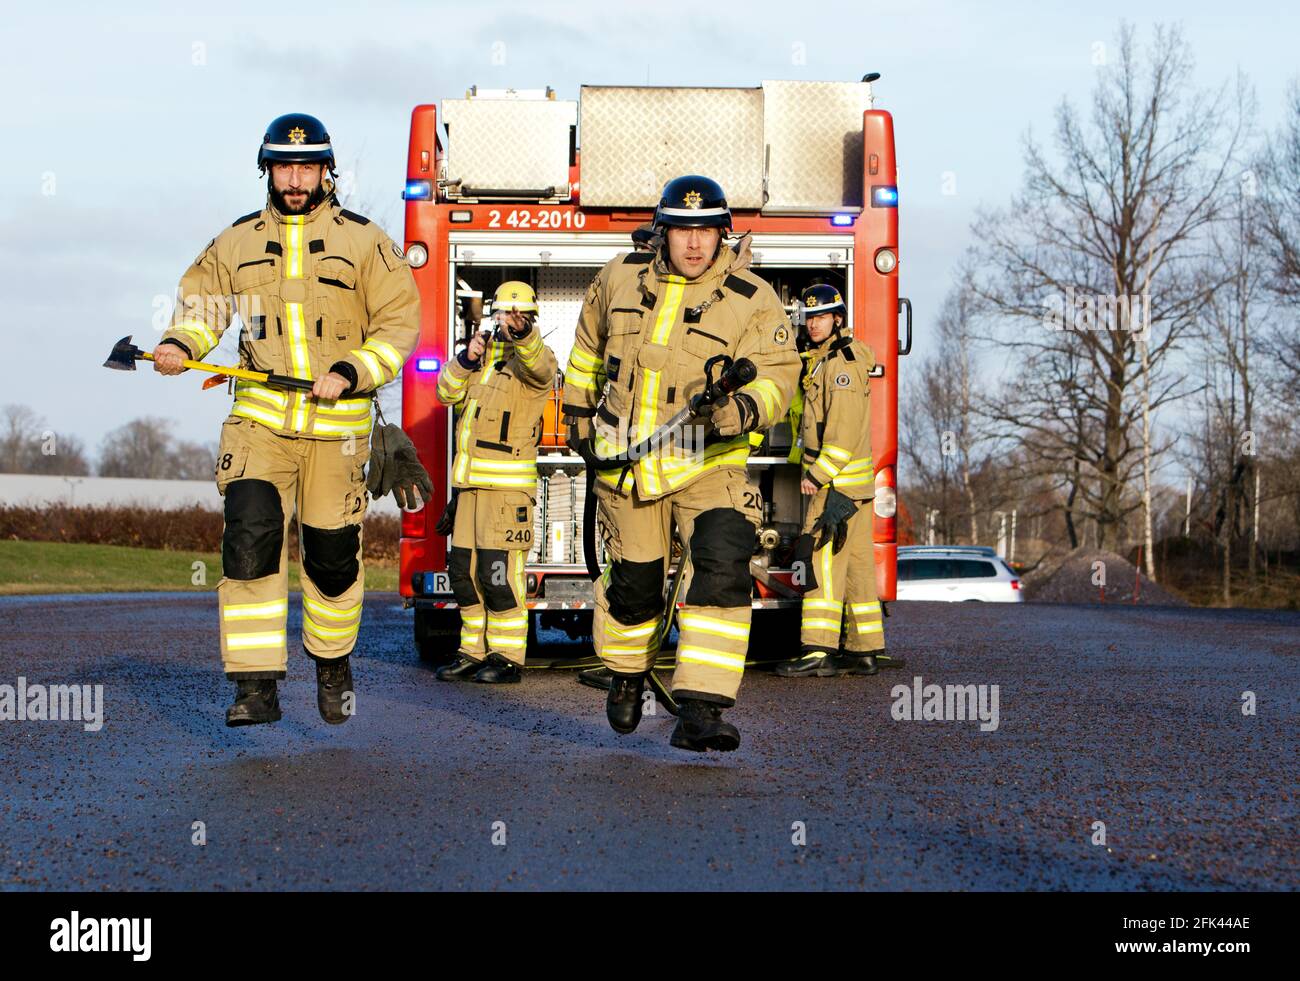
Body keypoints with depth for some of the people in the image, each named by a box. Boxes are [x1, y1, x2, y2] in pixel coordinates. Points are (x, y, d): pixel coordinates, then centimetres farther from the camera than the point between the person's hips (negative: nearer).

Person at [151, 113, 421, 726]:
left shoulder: (363, 243, 4)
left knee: (333, 554, 5)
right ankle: (256, 687, -13)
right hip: (259, 419, 1)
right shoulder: (237, 243, 10)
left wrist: (349, 373, -13)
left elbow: (399, 322, 1)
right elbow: (201, 302, 13)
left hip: (337, 425, -1)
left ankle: (332, 663, 32)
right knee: (249, 538, -15)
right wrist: (179, 345, -10)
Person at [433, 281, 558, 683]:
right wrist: (467, 359, -9)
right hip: (470, 483, 7)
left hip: (509, 486, -7)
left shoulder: (535, 358, -3)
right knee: (464, 571, 9)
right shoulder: (484, 355, 18)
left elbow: (539, 366, -28)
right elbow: (448, 393, 9)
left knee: (499, 573, -11)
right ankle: (474, 653, 17)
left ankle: (508, 659, -5)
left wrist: (523, 333, -49)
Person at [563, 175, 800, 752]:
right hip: (625, 462, 2)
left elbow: (777, 374, -14)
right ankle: (627, 674, 40)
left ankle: (700, 710, -22)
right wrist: (579, 412, 22)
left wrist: (746, 407, -35)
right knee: (634, 583, 9)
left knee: (722, 569, -20)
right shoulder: (620, 278, 2)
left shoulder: (753, 301, -8)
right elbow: (589, 347, 19)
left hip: (707, 464, -2)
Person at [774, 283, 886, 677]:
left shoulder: (843, 362, -13)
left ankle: (819, 651, -17)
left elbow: (845, 431, -21)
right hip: (849, 482, 10)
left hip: (839, 481, -10)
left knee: (821, 559, -13)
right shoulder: (820, 360, 19)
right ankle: (863, 650, 13)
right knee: (855, 562, 10)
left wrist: (819, 475, -21)